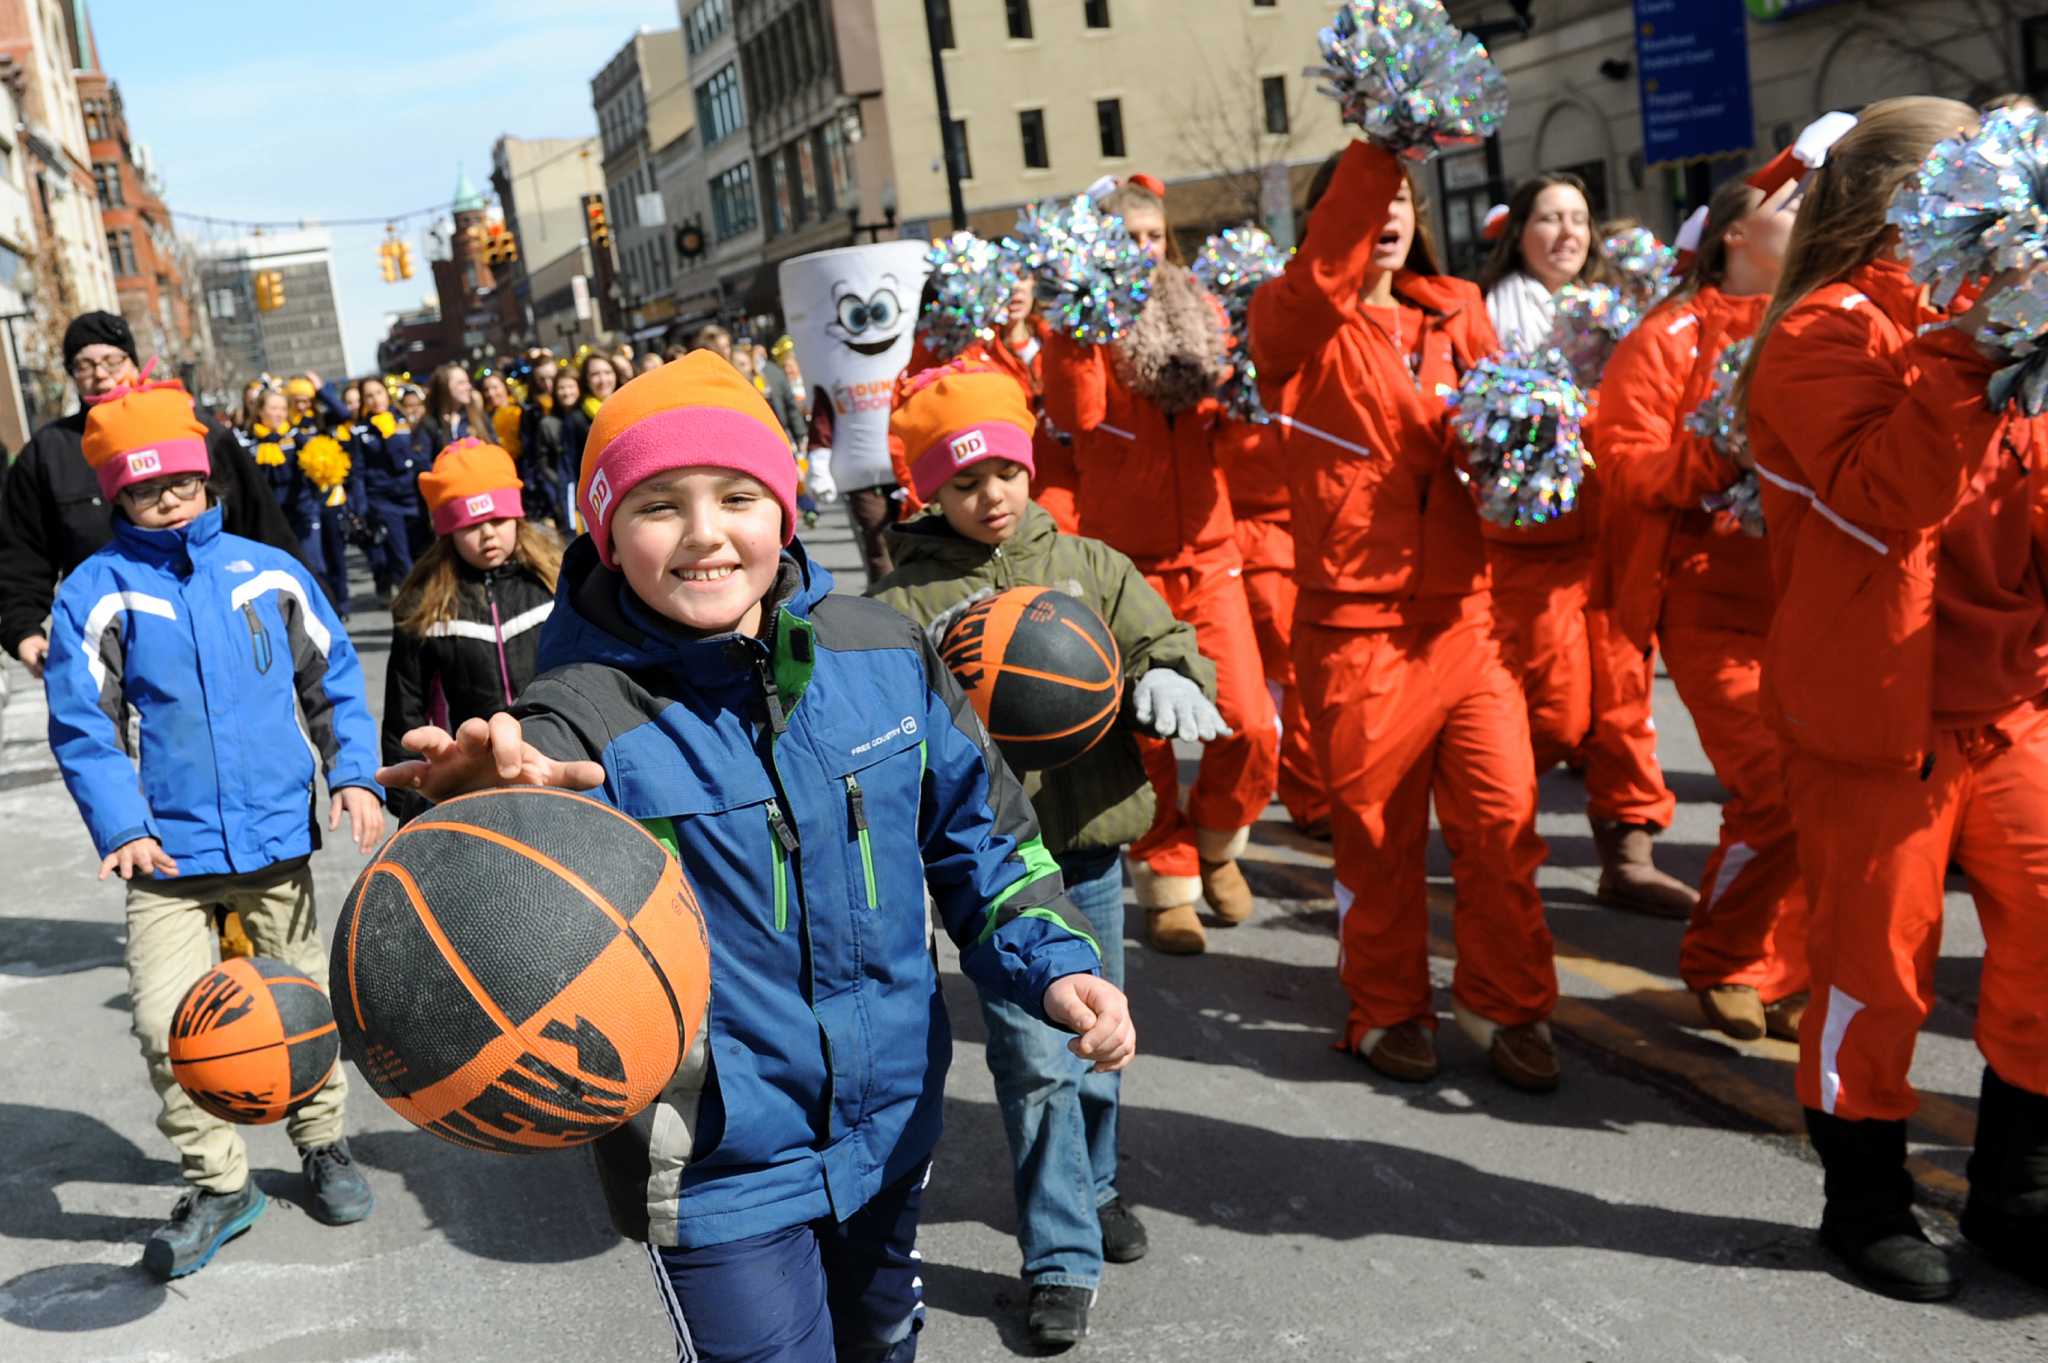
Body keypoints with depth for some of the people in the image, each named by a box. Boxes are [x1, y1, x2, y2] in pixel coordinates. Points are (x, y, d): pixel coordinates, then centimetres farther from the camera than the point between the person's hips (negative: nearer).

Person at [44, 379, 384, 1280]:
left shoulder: (269, 571, 0)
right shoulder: (99, 591, -5)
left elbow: (333, 680, 8)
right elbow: (83, 724, -5)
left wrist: (354, 774, -4)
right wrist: (119, 826, -16)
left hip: (277, 840, 2)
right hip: (169, 853, -1)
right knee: (166, 1025, -7)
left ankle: (323, 1143, 37)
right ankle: (219, 1183, 15)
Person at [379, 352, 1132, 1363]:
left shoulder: (882, 651, -8)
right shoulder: (576, 726, -22)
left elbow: (978, 831, 5)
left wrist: (1053, 962, -7)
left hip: (892, 1126, 5)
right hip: (718, 1166, -5)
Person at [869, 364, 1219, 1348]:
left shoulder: (1089, 566, 5)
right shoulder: (902, 601, -4)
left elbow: (1161, 641, 2)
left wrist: (1169, 682, -21)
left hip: (1090, 844, 4)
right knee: (1034, 1059, -3)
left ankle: (1089, 1187, 44)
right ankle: (1062, 1260, 11)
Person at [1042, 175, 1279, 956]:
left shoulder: (1201, 313, 10)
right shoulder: (1081, 325, -1)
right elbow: (1075, 415, -20)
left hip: (1208, 555, 3)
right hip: (1125, 563, -3)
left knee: (1251, 728, -3)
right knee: (1144, 735, 2)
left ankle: (1215, 840, 26)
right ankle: (1168, 884, 20)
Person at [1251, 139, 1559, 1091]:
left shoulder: (1456, 311, 14)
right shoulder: (1295, 320, -1)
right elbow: (1321, 282, -23)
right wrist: (1374, 150, -27)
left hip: (1465, 609, 4)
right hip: (1357, 620, -4)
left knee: (1503, 815, 3)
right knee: (1378, 829, 7)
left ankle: (1506, 1004, 21)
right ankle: (1387, 1010, 26)